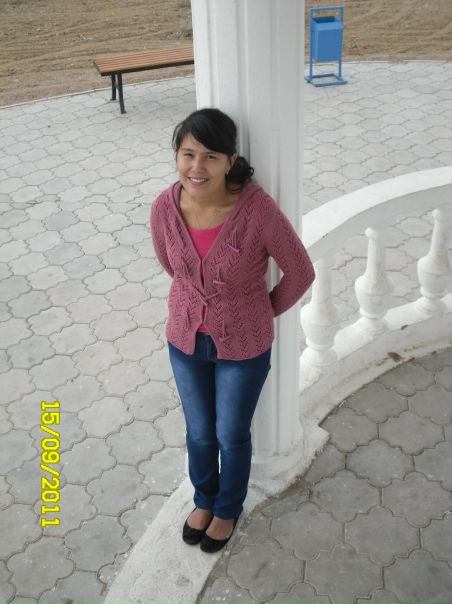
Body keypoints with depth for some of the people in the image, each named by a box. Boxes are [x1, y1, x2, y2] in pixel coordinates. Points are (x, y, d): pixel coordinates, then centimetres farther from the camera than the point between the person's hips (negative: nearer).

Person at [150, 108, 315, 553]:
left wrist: (265, 312, 0)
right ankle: (204, 498, 53)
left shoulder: (259, 209, -30)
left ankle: (229, 509, 49)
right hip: (185, 338, 3)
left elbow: (300, 273, -14)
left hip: (243, 344, -3)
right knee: (198, 431, 23)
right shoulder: (164, 208, -18)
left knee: (231, 434, 19)